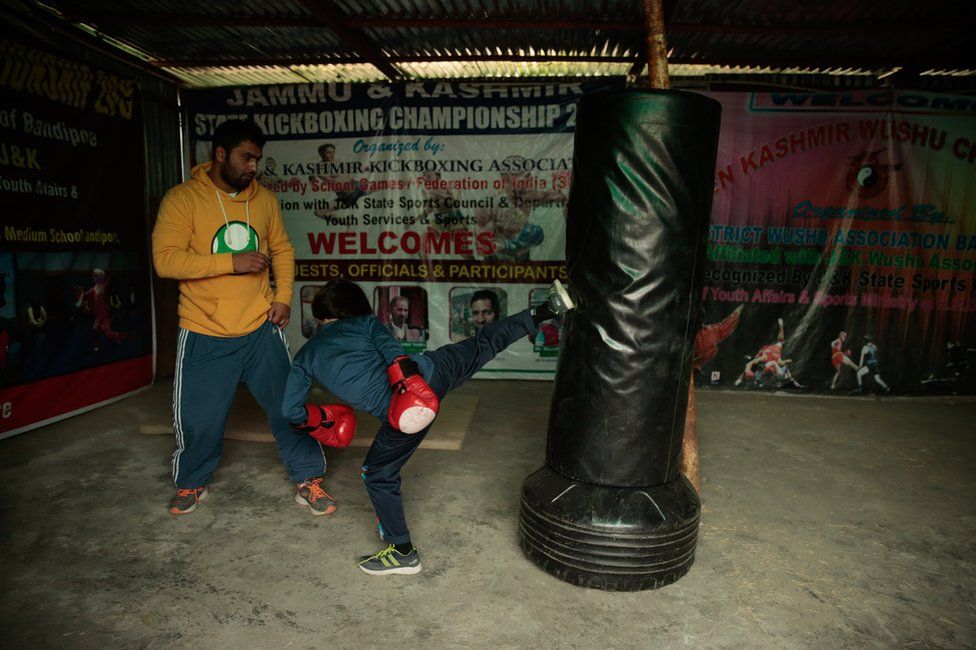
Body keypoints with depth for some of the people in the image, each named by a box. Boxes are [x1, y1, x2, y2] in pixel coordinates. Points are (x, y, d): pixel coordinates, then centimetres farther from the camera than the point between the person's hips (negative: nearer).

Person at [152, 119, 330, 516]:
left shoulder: (263, 199, 5)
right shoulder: (182, 199, -8)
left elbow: (283, 250, 14)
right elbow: (165, 260, -16)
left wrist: (283, 296, 1)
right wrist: (230, 262, -22)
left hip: (261, 328, 3)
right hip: (204, 335, -2)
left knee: (288, 405, 4)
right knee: (198, 417, 9)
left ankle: (308, 480, 21)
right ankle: (191, 483, 37)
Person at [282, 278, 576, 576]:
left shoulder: (305, 356, 19)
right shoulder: (364, 322, 18)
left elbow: (291, 410, 17)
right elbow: (391, 350, -3)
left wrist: (323, 417, 32)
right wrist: (408, 379, -14)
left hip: (399, 413, -1)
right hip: (430, 372, 1)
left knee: (379, 477, 18)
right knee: (483, 343, 21)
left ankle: (403, 552, 28)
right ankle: (545, 310, 21)